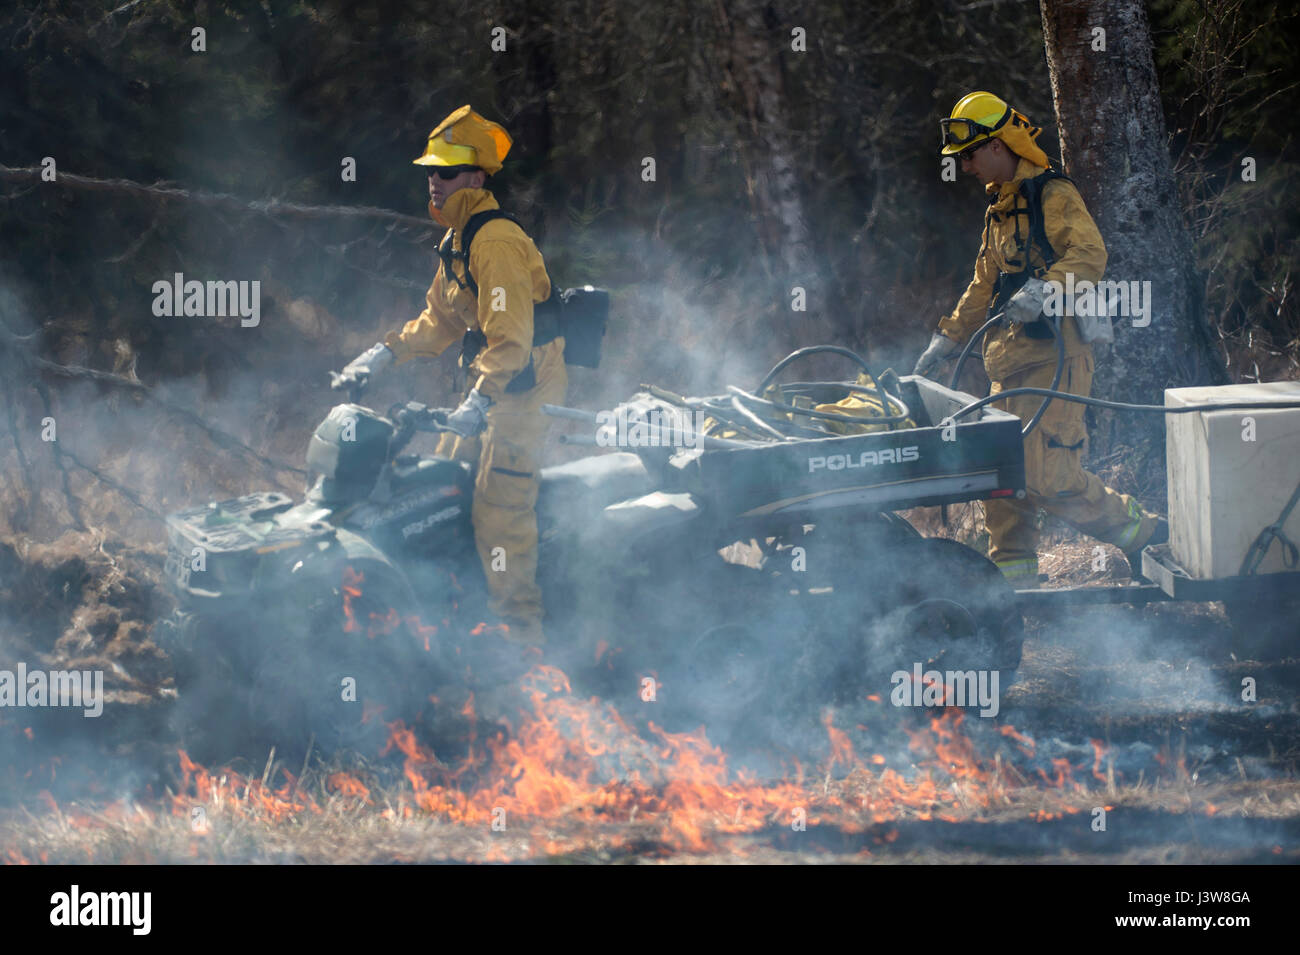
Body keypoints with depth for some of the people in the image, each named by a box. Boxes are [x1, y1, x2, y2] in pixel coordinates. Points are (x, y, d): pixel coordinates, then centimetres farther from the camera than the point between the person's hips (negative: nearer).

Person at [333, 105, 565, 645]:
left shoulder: (497, 243, -20)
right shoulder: (458, 241, 14)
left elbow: (510, 336, -27)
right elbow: (438, 322, 23)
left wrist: (478, 402, -35)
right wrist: (381, 355, 12)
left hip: (524, 384, -11)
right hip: (491, 383, 11)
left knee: (499, 502, -15)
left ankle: (521, 621, -13)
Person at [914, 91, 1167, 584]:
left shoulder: (1053, 195, -6)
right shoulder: (999, 208, 23)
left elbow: (1089, 254, -23)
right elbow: (984, 288, 32)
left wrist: (1045, 289, -37)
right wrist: (947, 340, 31)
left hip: (1053, 355, -9)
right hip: (1011, 360, 9)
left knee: (1048, 478, -16)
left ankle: (1143, 532, 0)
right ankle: (1011, 576, 8)